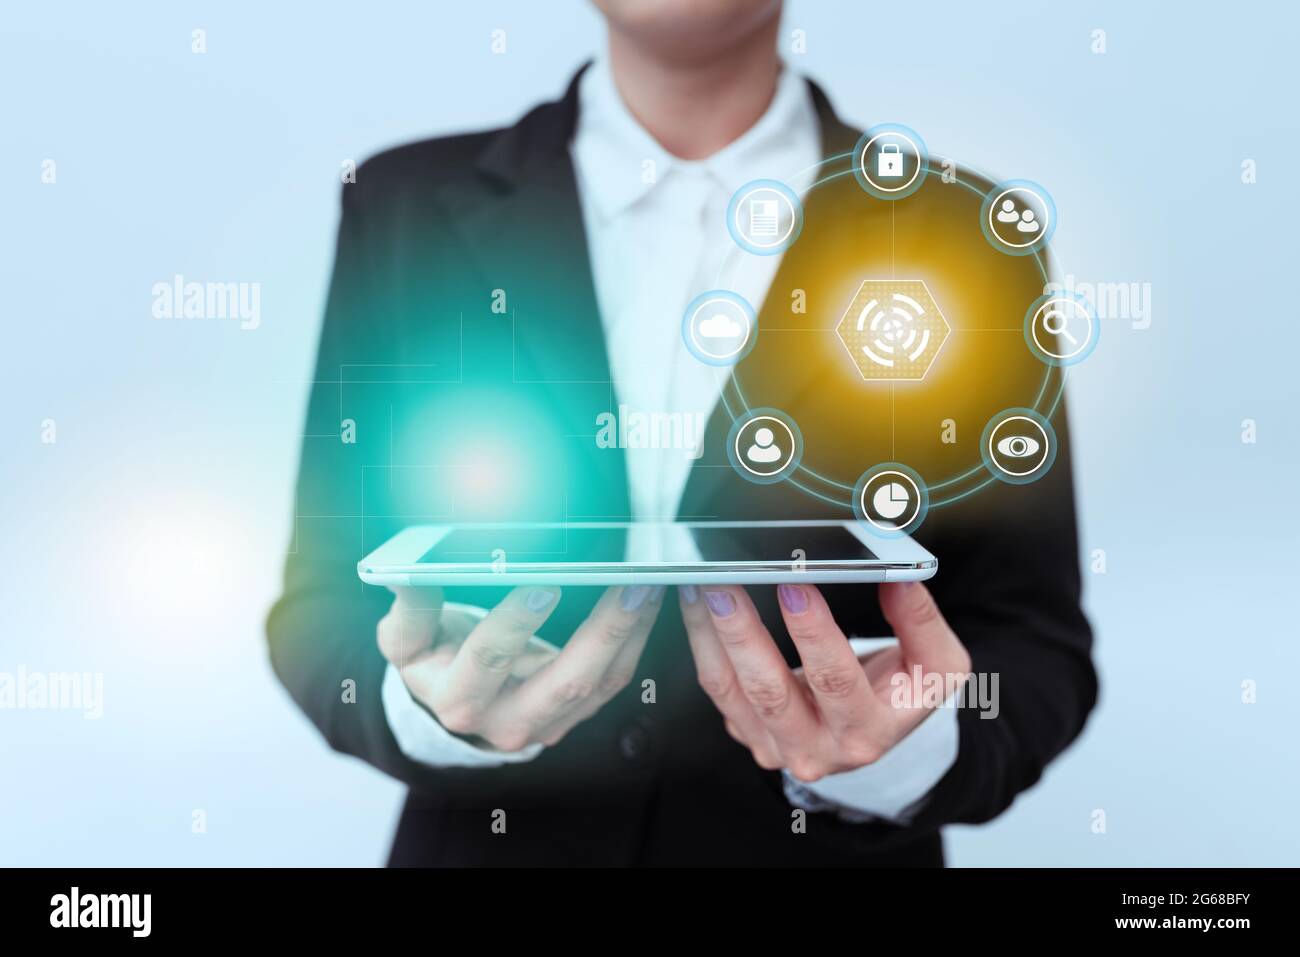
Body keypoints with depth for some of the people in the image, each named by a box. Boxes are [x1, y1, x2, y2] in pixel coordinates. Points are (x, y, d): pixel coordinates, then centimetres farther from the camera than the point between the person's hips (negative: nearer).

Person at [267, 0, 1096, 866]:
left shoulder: (965, 232, -8)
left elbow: (1034, 640, -7)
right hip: (484, 842, 1)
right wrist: (425, 711, -26)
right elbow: (321, 603, -5)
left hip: (839, 841, 0)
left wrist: (909, 761, -27)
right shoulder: (407, 205, -6)